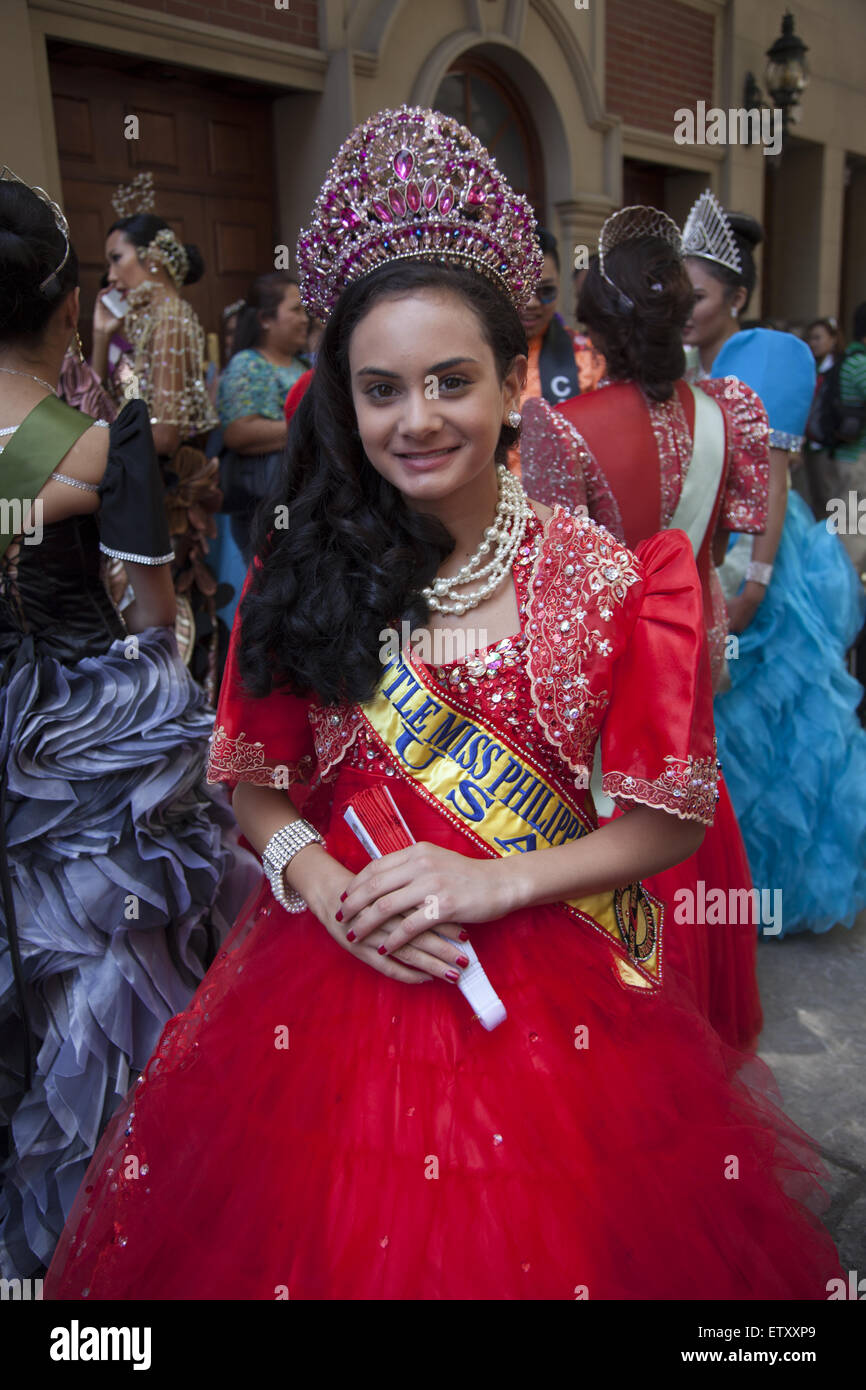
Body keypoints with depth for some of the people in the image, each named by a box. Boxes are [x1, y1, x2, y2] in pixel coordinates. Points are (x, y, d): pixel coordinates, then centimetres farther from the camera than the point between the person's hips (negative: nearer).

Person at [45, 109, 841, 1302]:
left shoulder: (609, 578, -8)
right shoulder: (301, 573, -3)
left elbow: (672, 818, -4)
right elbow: (257, 786, 4)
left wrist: (493, 883, -17)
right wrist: (327, 887, -15)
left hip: (550, 992, -1)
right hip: (334, 975, 2)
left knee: (528, 1242, 14)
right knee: (325, 1240, 16)